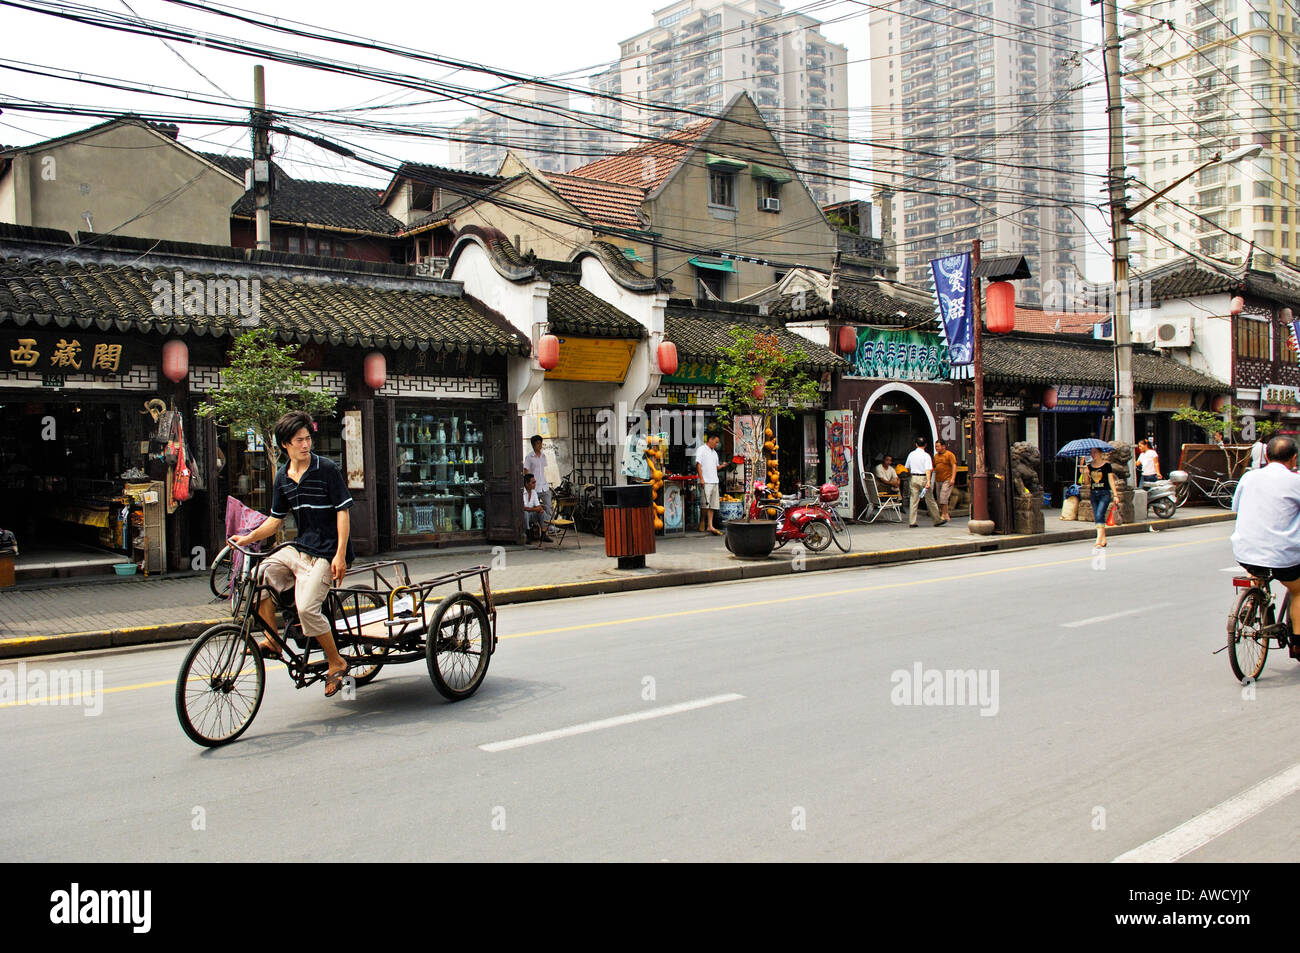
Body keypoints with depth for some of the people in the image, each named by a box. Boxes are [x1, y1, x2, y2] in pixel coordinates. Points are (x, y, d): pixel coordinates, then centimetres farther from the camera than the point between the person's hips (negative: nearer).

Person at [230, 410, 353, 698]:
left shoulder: (327, 469, -9)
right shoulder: (283, 478, 9)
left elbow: (343, 512, -11)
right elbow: (276, 520, 16)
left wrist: (340, 555, -17)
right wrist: (247, 538, 0)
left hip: (325, 552, -7)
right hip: (298, 548, 7)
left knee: (306, 607, -21)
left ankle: (336, 663, -3)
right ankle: (273, 642, 0)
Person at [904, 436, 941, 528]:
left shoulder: (911, 454, 7)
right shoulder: (926, 455, -8)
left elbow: (907, 468, 17)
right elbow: (928, 469, -17)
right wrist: (928, 481, -24)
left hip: (913, 478, 4)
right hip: (923, 478, -4)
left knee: (913, 500, 4)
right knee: (930, 500, 6)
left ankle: (912, 522, -1)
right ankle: (937, 520, 15)